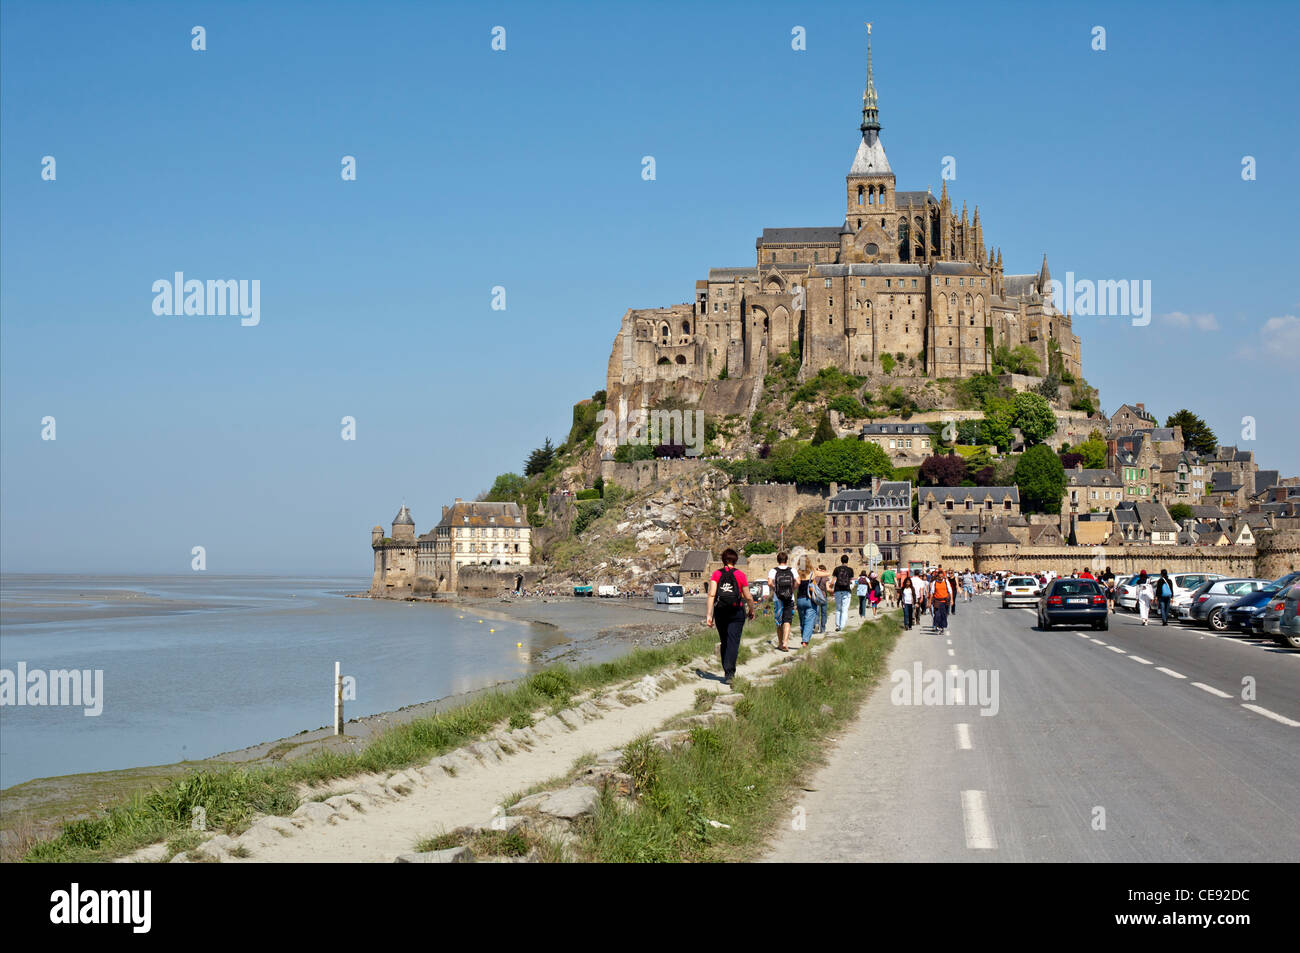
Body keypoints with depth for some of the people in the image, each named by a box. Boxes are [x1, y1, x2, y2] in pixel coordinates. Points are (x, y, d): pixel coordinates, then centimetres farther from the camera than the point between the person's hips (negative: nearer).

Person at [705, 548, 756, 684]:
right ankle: (729, 672, -19)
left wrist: (708, 614, -8)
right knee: (733, 642, -5)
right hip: (737, 612, -2)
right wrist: (751, 611, 19)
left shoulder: (716, 574, 2)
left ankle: (728, 671, 24)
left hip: (720, 611, 2)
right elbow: (748, 597, 2)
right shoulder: (740, 575, -1)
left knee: (724, 642, 16)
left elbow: (711, 594, -7)